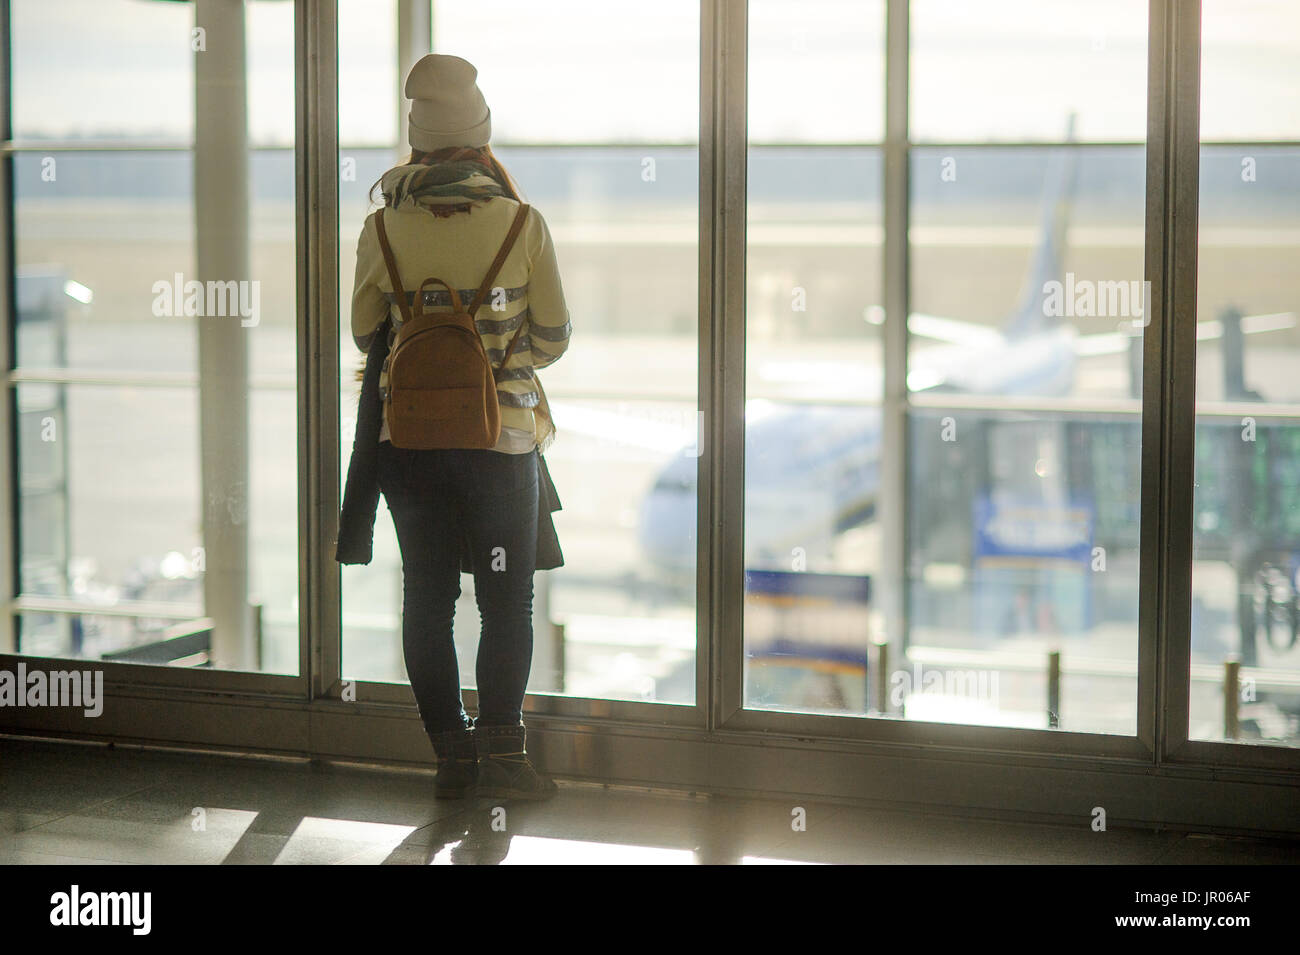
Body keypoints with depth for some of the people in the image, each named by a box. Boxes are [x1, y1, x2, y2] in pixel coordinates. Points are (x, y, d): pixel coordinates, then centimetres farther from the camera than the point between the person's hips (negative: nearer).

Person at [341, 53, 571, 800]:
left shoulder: (384, 228, -5)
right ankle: (502, 751, 4)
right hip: (503, 438, -2)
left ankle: (452, 754, 14)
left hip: (409, 440, 2)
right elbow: (553, 338, 1)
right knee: (507, 601, 8)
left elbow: (366, 333, 6)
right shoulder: (522, 223, -9)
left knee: (427, 601, 10)